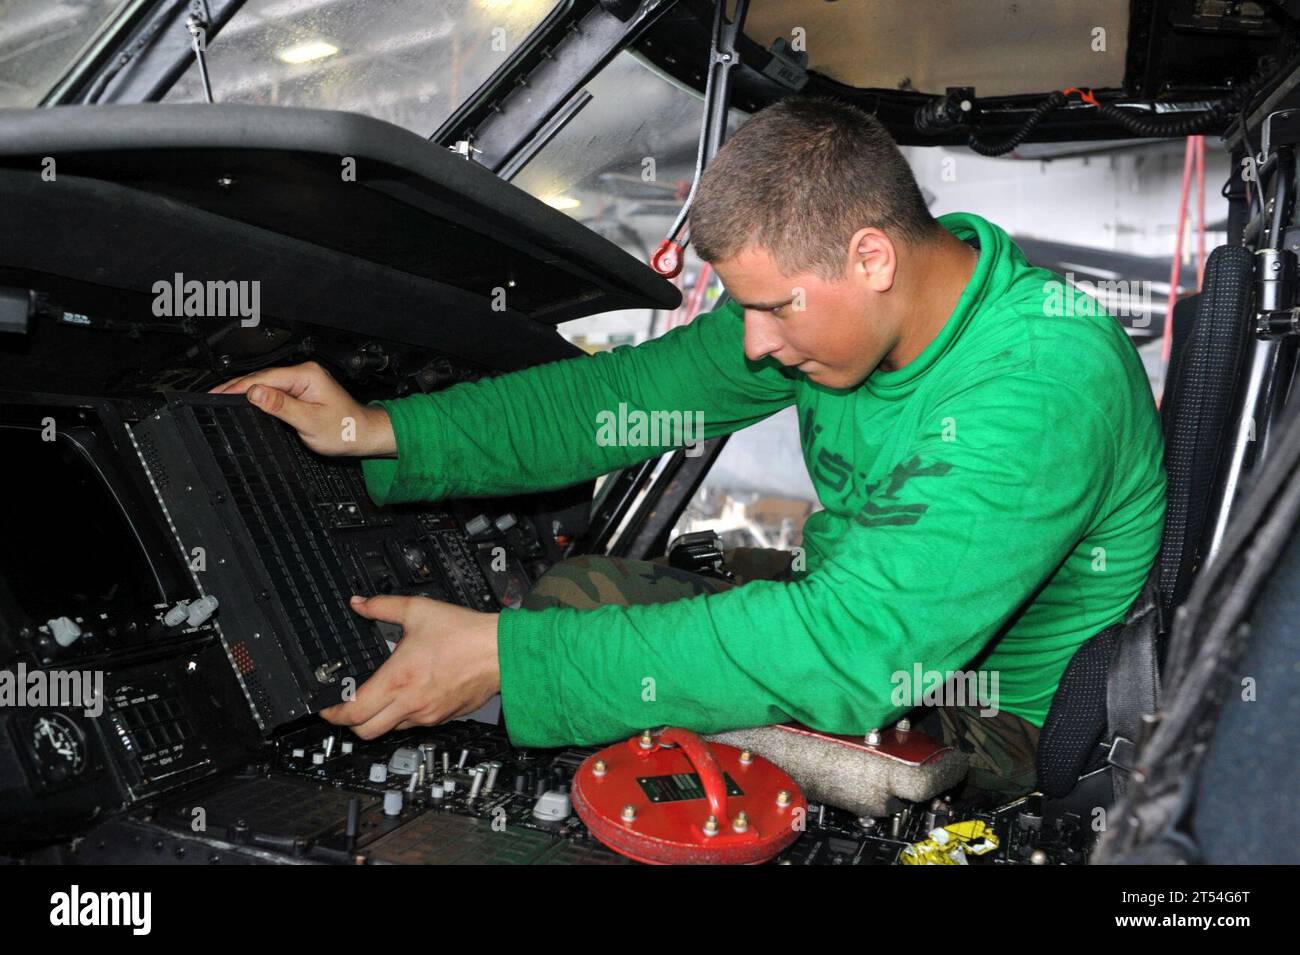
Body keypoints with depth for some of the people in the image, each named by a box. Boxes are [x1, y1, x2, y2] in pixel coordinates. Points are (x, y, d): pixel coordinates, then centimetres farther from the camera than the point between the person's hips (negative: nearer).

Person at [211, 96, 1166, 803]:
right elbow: (632, 392, -1)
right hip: (861, 611, 7)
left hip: (988, 727, -7)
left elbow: (847, 652, -38)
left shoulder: (1043, 388, -32)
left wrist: (510, 659, -37)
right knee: (575, 589, -6)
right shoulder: (828, 293, -7)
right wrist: (382, 430, -9)